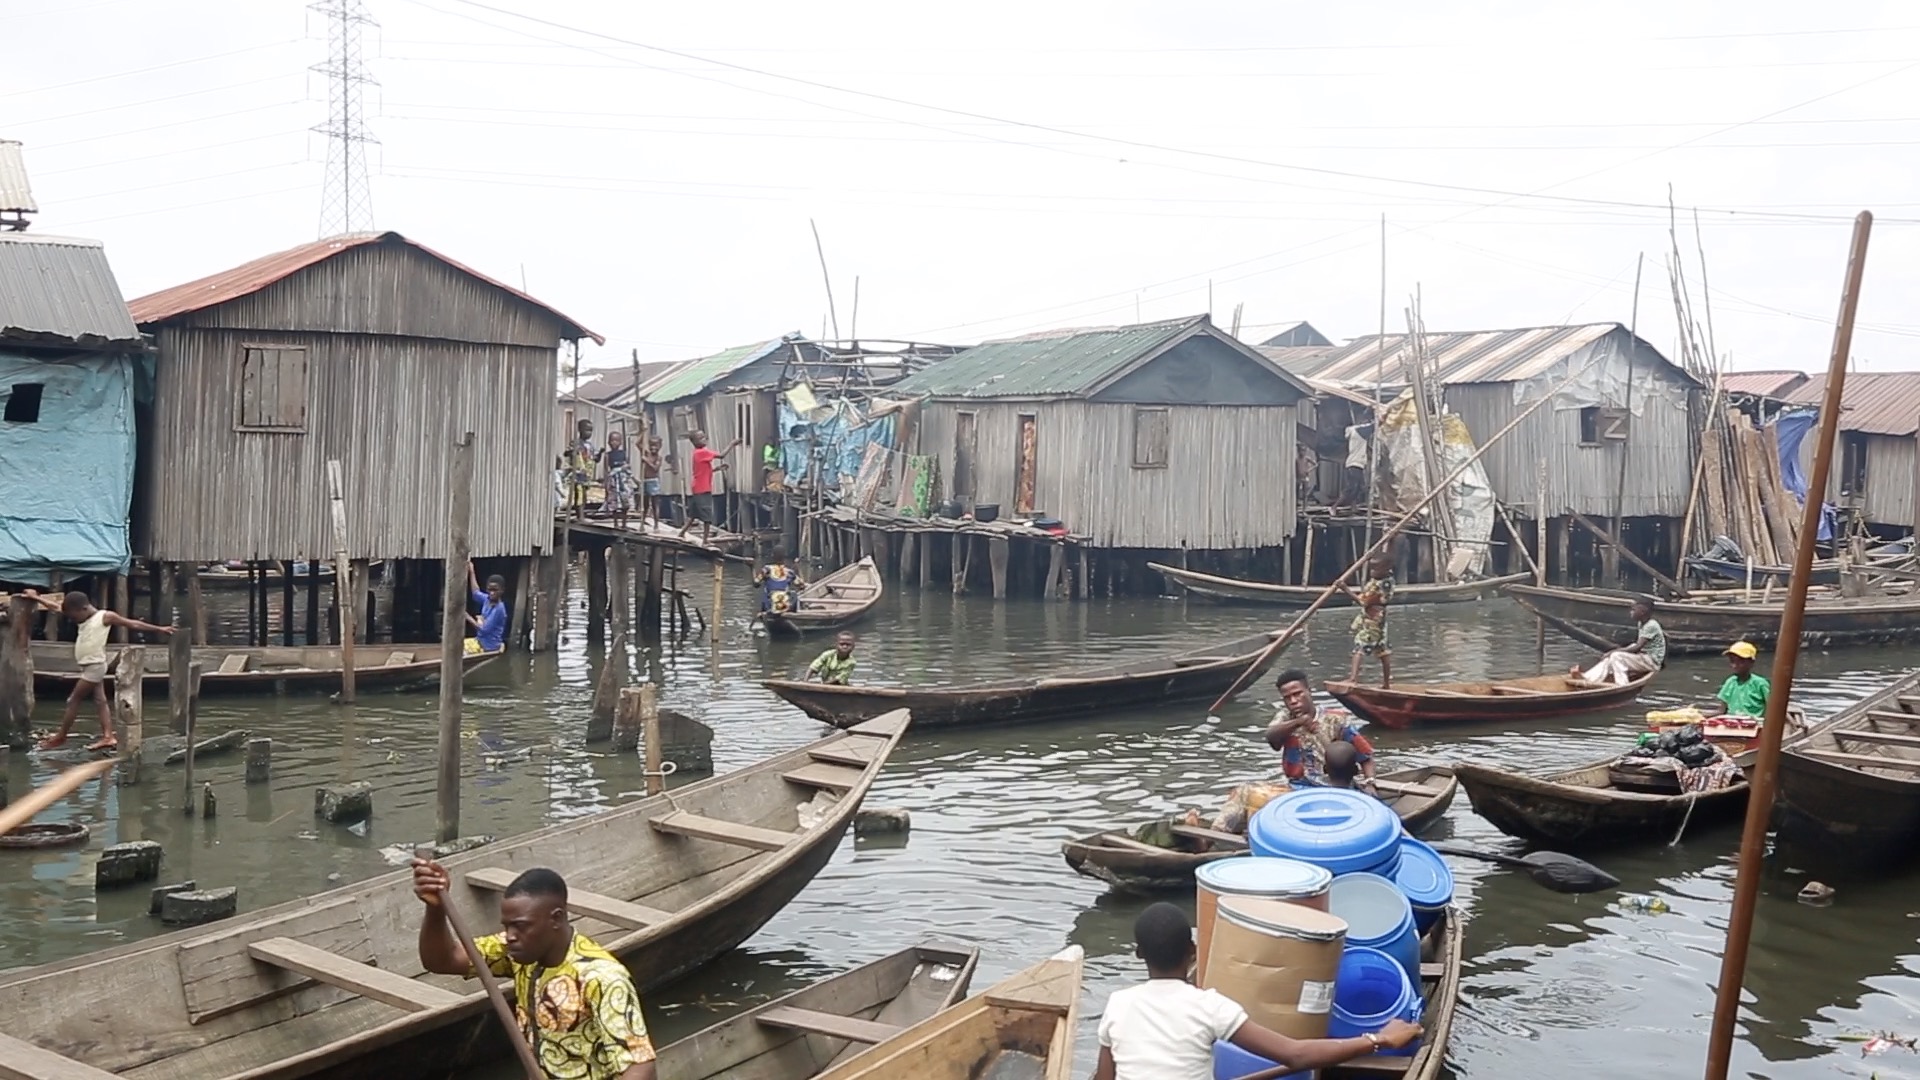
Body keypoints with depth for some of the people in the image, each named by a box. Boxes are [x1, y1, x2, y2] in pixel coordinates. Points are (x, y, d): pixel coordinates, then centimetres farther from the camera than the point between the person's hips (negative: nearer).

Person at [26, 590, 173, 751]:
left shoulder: (105, 617, -5)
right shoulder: (84, 619, 15)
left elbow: (134, 624, -2)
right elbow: (56, 608, 20)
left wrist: (159, 629, -2)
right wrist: (36, 598, 19)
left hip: (95, 666, -8)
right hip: (88, 667, 8)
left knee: (73, 700, -2)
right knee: (100, 701, 2)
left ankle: (60, 737, 6)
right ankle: (108, 737, -2)